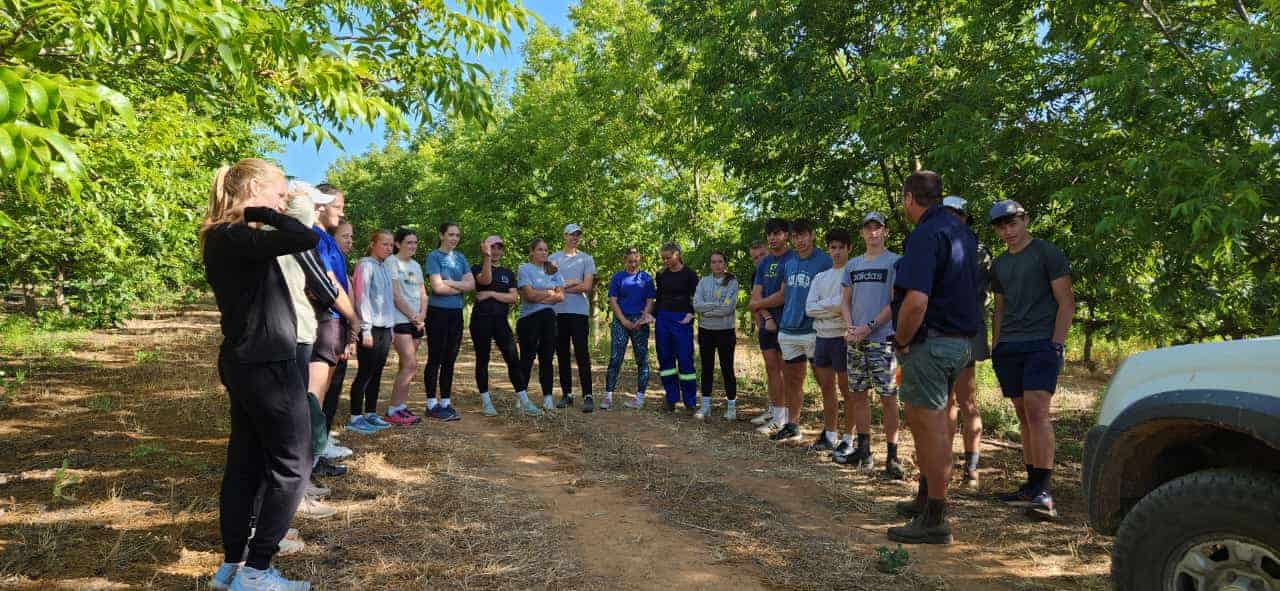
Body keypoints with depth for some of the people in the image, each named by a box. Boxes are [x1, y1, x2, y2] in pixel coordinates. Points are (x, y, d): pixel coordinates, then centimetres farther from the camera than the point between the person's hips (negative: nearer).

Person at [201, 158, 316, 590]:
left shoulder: (230, 237, 12)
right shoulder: (232, 237, -19)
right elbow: (307, 239, -29)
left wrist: (259, 216, 5)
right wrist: (260, 213, -14)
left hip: (248, 364, 10)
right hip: (266, 366, -10)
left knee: (245, 464, 15)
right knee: (290, 467, 1)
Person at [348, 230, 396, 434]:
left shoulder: (384, 268, 16)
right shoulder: (365, 265, -8)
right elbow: (362, 297, -13)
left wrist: (391, 328, 15)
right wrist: (366, 329, -17)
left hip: (385, 328, 8)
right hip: (372, 328, -7)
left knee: (376, 373, 11)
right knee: (365, 373, -4)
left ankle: (371, 413, 18)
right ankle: (355, 418, 2)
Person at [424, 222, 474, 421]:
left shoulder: (460, 258, 13)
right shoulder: (434, 257, -4)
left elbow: (472, 284, 3)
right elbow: (437, 287, -15)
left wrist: (451, 283, -11)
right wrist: (461, 287, -4)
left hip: (456, 313, 6)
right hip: (438, 312, -6)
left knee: (450, 360, 10)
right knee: (435, 359, -1)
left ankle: (445, 403, 17)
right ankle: (432, 404, 5)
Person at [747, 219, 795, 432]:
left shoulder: (793, 260, -10)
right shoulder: (764, 263, 13)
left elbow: (784, 295, -16)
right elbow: (756, 295, 7)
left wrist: (757, 304, -3)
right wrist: (766, 317, -9)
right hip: (767, 322, 7)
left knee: (787, 369, -2)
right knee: (771, 367, 11)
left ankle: (784, 418, 2)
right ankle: (774, 410, 21)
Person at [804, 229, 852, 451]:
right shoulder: (820, 277, 14)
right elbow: (809, 308, 3)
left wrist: (824, 306, -10)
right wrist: (834, 305, -9)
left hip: (842, 337, -7)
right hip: (822, 337, 7)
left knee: (846, 389, 0)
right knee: (826, 389, 13)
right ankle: (830, 435, 23)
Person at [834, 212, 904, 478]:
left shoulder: (894, 262, -1)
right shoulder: (853, 264, 15)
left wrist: (868, 327, -14)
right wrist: (849, 327, -2)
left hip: (882, 339, -6)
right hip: (856, 340, 6)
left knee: (887, 396, -5)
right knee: (858, 394, 9)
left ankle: (892, 455, 0)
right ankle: (863, 450, 19)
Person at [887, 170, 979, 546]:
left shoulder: (926, 235, -16)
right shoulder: (962, 233, 15)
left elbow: (916, 301, -28)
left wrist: (901, 342, -12)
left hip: (931, 342, -10)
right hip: (960, 340, 10)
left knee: (931, 427, -3)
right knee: (923, 421, 21)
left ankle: (935, 520, 6)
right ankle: (925, 498, 34)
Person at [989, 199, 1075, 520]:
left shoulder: (1048, 253, 1)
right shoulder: (999, 264, 19)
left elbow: (1066, 303, -2)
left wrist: (1056, 344, -12)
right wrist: (995, 348, 14)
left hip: (1041, 344, -6)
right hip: (1008, 347, 6)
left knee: (1037, 412, -16)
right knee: (1023, 416, 7)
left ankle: (1043, 491, -17)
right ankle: (1032, 484, 13)